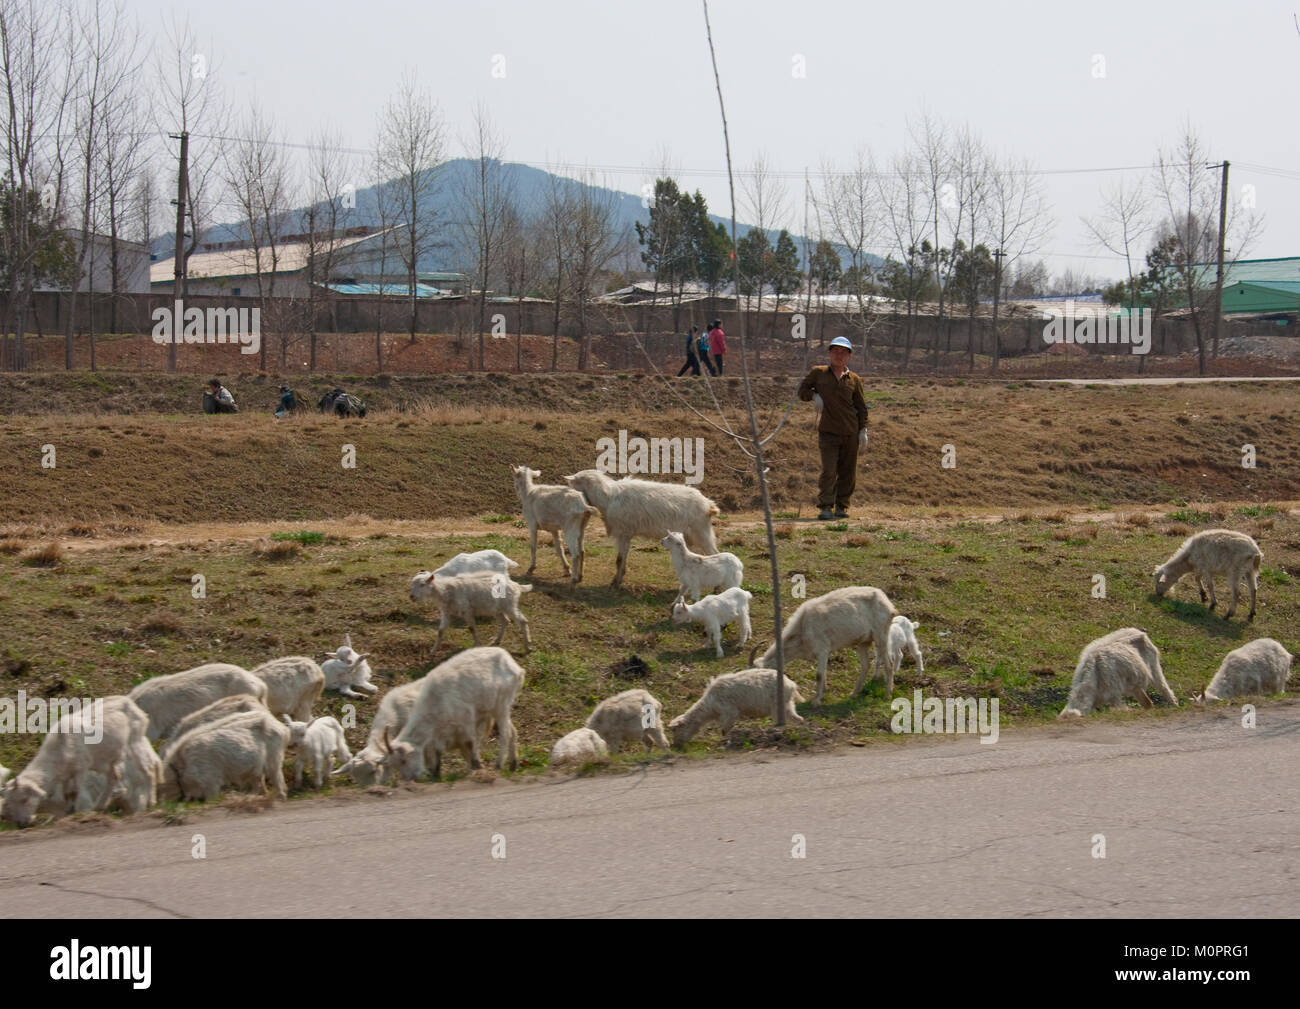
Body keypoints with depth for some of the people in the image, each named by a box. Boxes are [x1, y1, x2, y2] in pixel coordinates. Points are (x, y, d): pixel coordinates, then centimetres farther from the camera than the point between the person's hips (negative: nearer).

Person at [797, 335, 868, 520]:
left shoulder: (854, 380, 8)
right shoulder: (818, 373, 6)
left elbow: (861, 407, 11)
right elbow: (802, 390, 15)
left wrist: (863, 430, 5)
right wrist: (814, 395, -6)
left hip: (850, 433, 2)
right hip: (828, 432, -2)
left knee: (848, 472, 5)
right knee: (828, 470, -11)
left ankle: (841, 506, 13)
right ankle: (825, 507, -12)